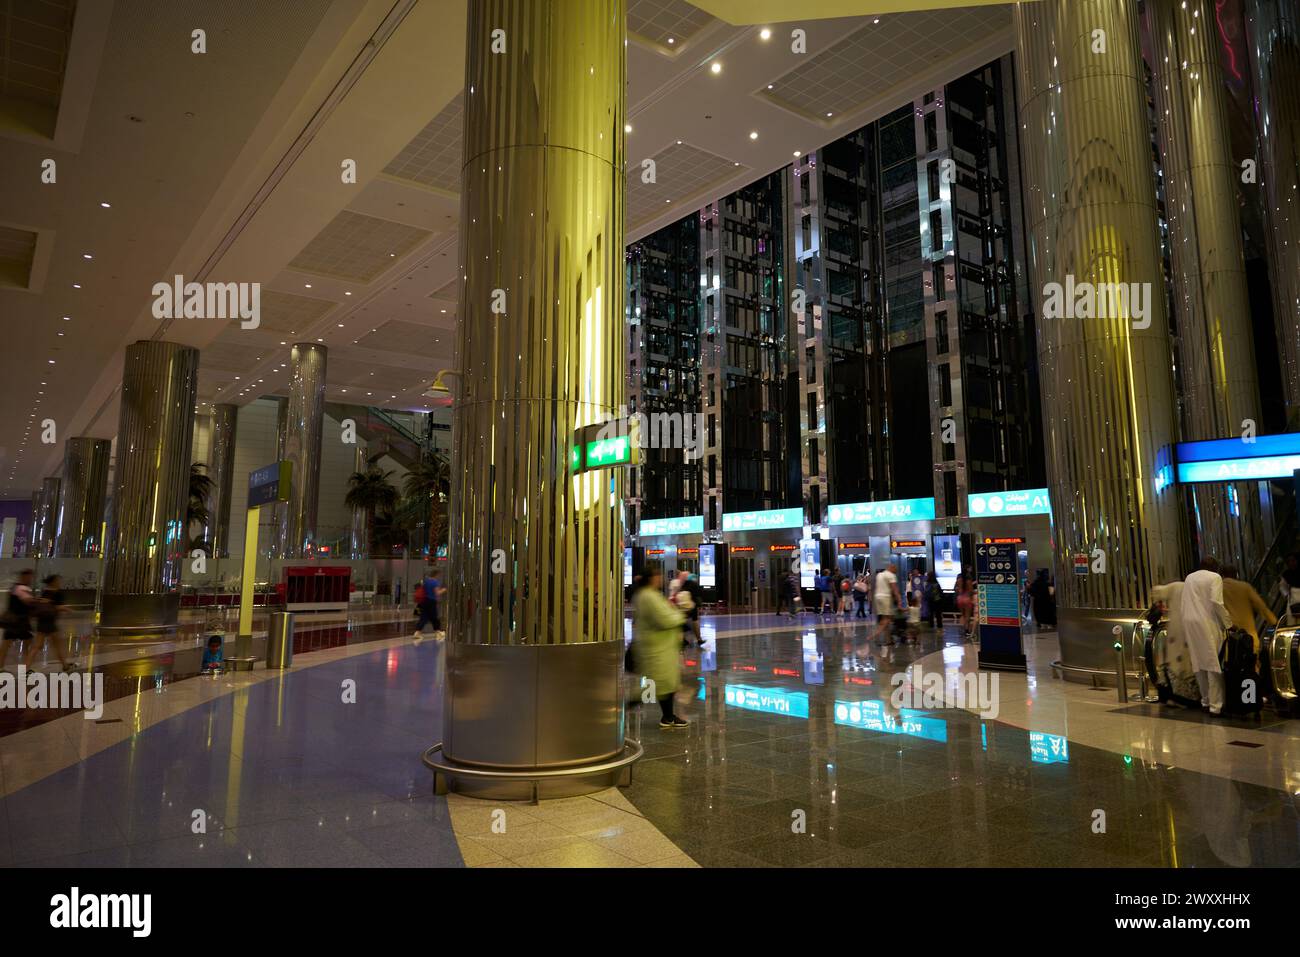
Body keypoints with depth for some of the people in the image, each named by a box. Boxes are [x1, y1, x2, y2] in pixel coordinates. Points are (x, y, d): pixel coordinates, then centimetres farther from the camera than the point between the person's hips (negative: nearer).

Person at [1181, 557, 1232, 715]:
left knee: (1199, 662, 13)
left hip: (1189, 622, 6)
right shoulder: (1215, 577, 0)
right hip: (1207, 623, -6)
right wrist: (1228, 622, -4)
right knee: (1213, 662, -5)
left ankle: (1205, 699, 22)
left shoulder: (1189, 578, 18)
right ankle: (1215, 704, -7)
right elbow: (1216, 602, -13)